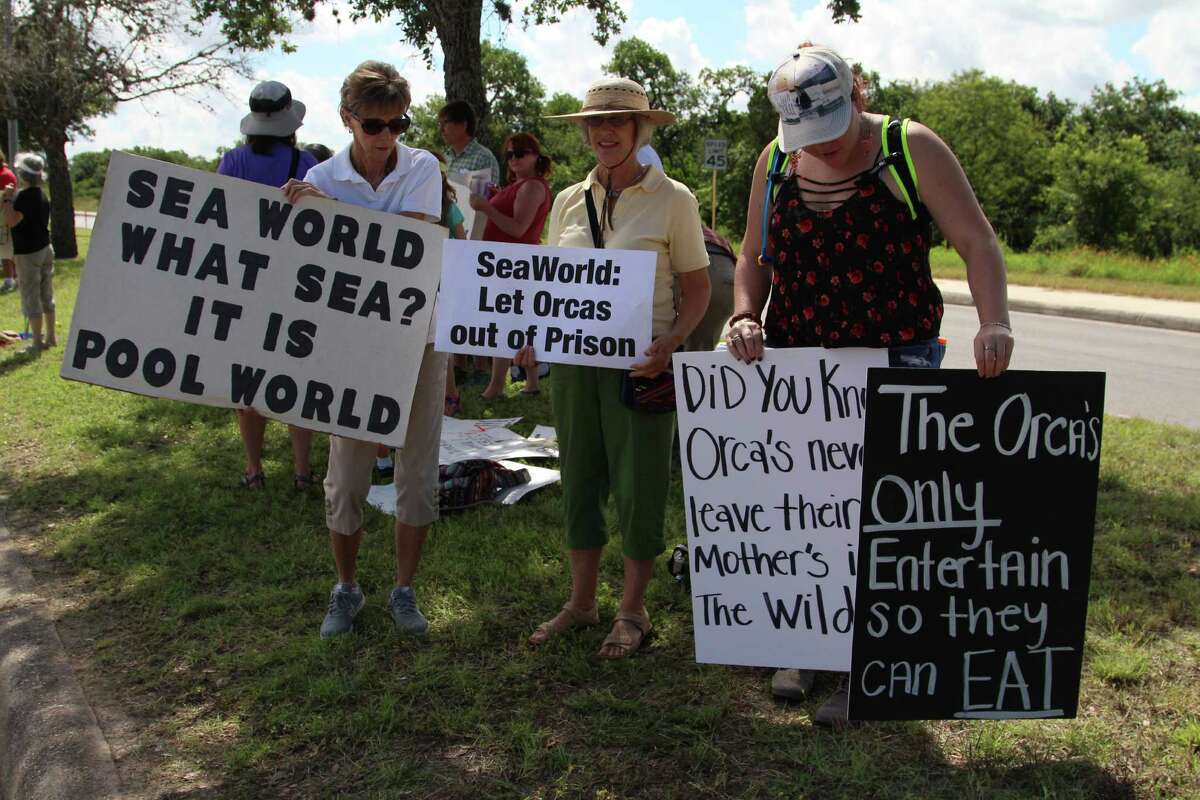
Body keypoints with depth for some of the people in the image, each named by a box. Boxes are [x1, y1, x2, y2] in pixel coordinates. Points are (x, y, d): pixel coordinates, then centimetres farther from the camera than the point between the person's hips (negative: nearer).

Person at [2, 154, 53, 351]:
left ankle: (38, 341, 0)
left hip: (28, 253, -9)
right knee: (46, 295, 14)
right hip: (45, 249, 9)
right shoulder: (42, 195, 10)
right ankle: (51, 336, 21)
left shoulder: (24, 196, -18)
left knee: (31, 297, -2)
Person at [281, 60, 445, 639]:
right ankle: (346, 588, 27)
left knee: (418, 473, 6)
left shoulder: (423, 168, -4)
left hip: (418, 337, 0)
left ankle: (404, 589, 23)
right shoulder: (323, 179, -3)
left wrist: (330, 208, -23)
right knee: (346, 477, 7)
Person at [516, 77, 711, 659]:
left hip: (640, 360, -4)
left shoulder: (671, 199, -4)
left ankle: (633, 611, 21)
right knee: (579, 478, 12)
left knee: (639, 482, 5)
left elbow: (697, 289, -3)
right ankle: (581, 601, 27)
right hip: (573, 356, 5)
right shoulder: (568, 201, 9)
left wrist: (670, 342, -20)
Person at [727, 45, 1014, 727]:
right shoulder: (777, 162, 5)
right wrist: (745, 316, -9)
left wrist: (994, 322, -26)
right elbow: (755, 260, 11)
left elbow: (978, 242, -10)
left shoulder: (911, 149, -7)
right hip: (793, 362, 4)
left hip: (895, 363, -4)